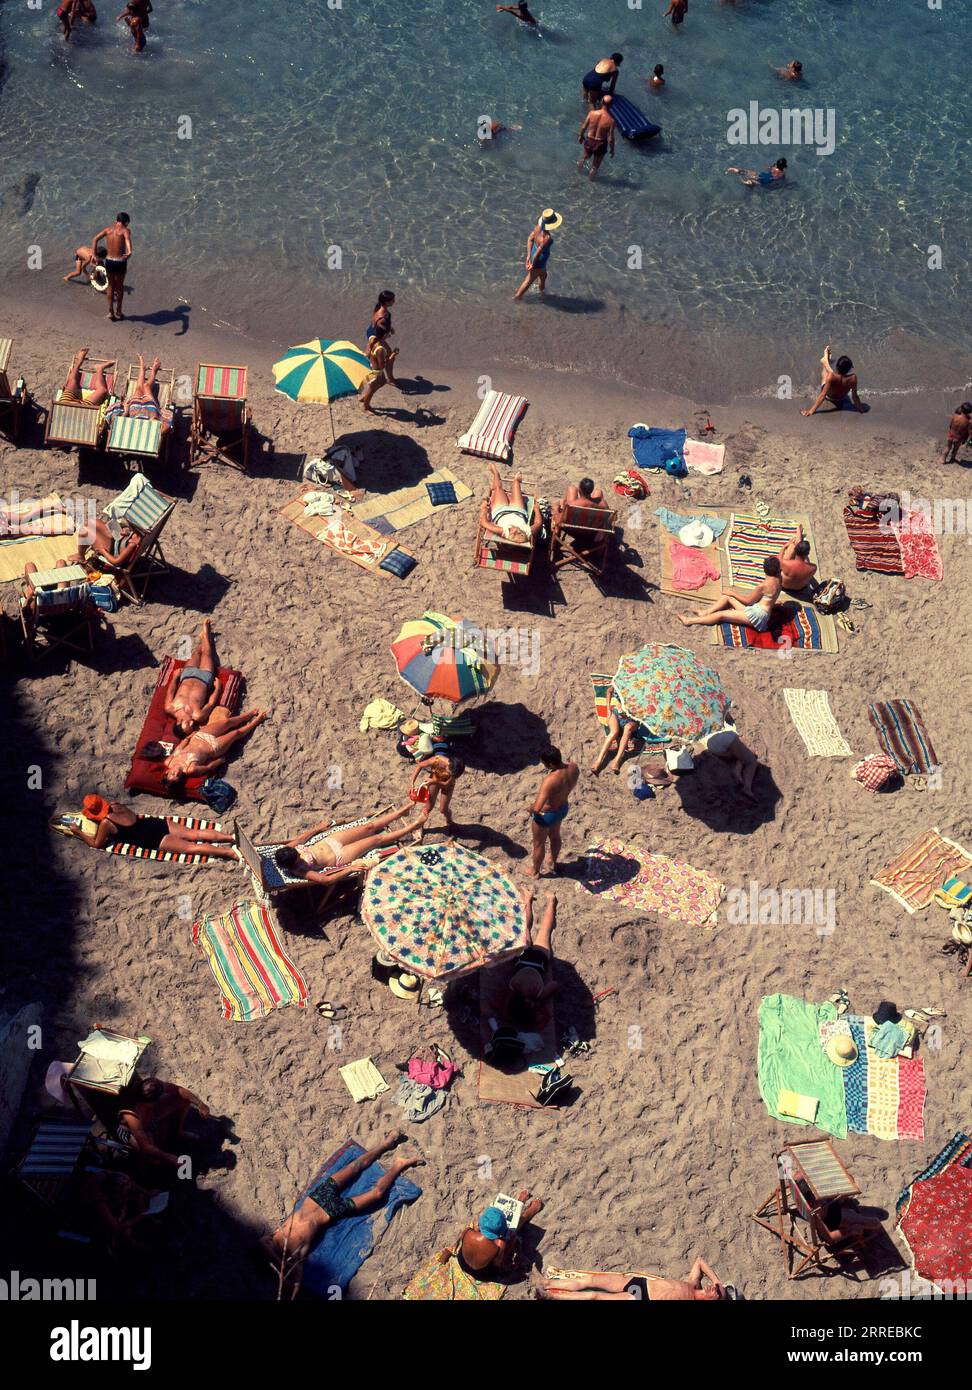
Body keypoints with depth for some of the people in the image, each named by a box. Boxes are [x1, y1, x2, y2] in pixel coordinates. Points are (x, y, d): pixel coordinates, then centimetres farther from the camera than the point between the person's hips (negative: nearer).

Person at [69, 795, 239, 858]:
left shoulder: (105, 823, -8)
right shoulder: (116, 805, 12)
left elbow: (97, 844, 2)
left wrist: (79, 833, 11)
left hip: (155, 840, -7)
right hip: (158, 823, 7)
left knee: (190, 847, -14)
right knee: (194, 834, 1)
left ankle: (230, 852, -25)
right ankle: (233, 837, -11)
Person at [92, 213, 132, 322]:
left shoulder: (108, 229, 5)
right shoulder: (125, 230, -9)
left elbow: (95, 239, -6)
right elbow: (128, 239, -32)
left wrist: (95, 254, -6)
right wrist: (129, 252, -49)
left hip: (109, 261, 3)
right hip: (120, 262, -3)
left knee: (111, 286, 20)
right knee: (120, 287, 16)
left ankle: (110, 311, 17)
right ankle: (118, 312, 25)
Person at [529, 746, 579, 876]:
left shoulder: (550, 781, -43)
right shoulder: (574, 767, -22)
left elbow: (537, 808, -44)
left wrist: (531, 809, -22)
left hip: (546, 815, -7)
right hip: (563, 808, 7)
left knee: (539, 844, 22)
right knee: (555, 836, 35)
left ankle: (534, 871, 47)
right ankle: (553, 863, 59)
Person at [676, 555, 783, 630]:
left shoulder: (763, 585, -22)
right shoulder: (778, 579, 0)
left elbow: (748, 601, -11)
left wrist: (733, 594, 0)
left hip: (757, 614, -10)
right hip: (756, 610, 10)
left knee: (721, 614, -11)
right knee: (727, 597, 12)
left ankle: (690, 621, -10)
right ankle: (707, 612, 6)